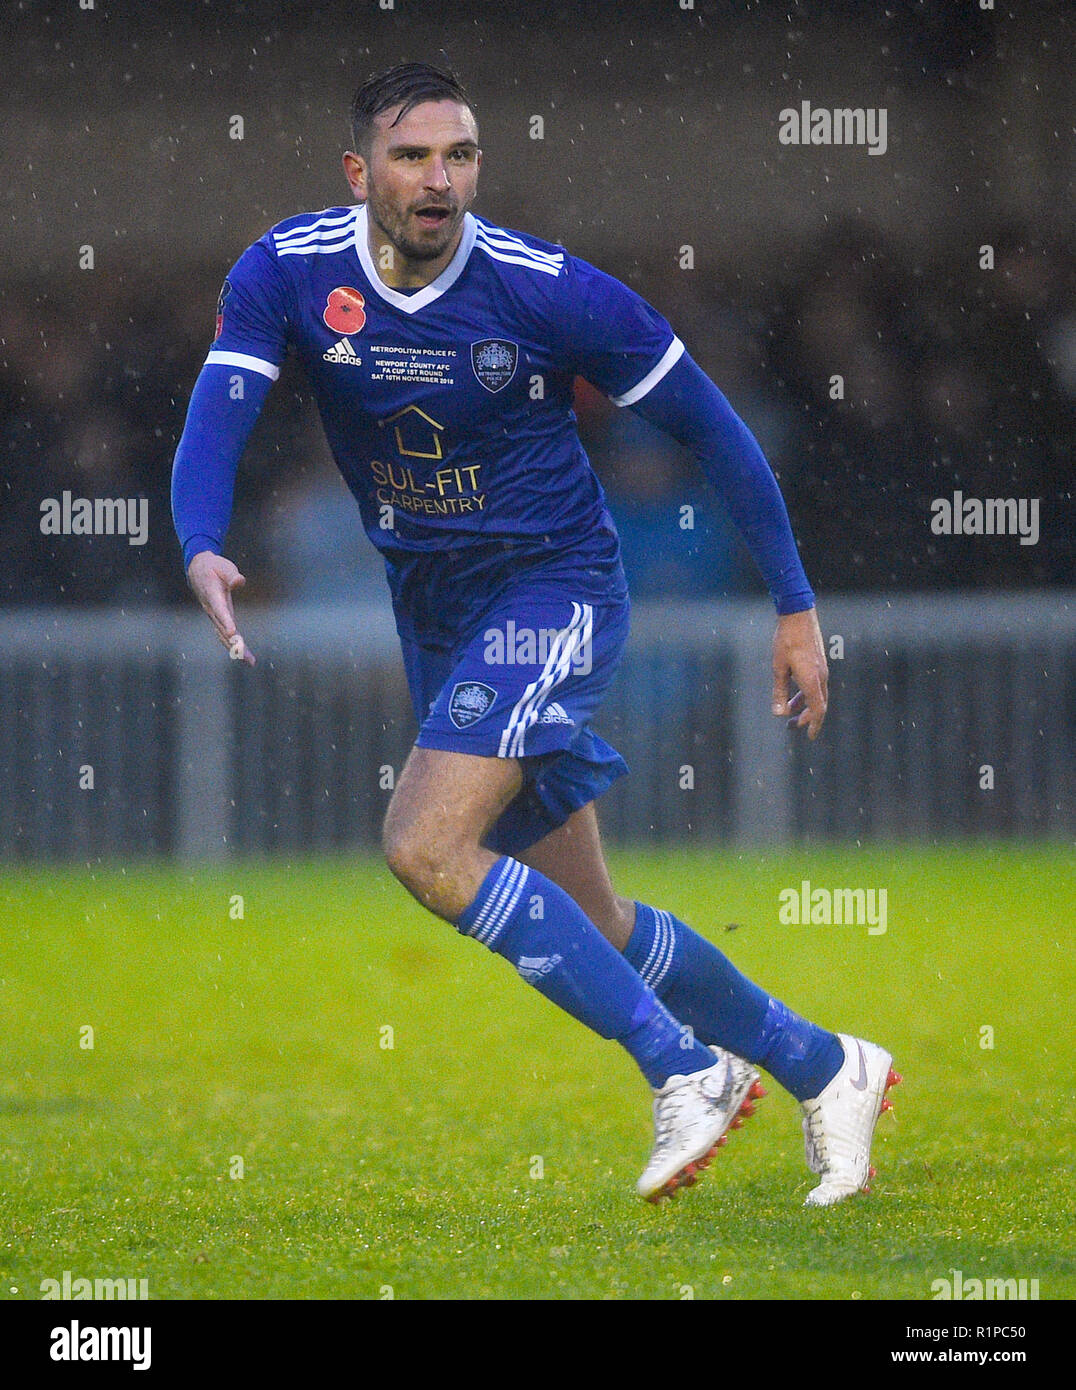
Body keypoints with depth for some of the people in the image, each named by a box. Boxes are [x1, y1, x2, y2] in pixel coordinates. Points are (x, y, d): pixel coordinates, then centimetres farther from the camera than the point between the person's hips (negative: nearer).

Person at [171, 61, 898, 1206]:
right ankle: (820, 1069, 26)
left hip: (553, 591, -5)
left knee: (426, 848, -24)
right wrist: (201, 551, -41)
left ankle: (686, 1070, -15)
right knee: (585, 926, 9)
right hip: (431, 609, 5)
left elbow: (708, 426, -6)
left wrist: (795, 607, -4)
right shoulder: (285, 275, -9)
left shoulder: (551, 292, -17)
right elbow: (214, 420, -19)